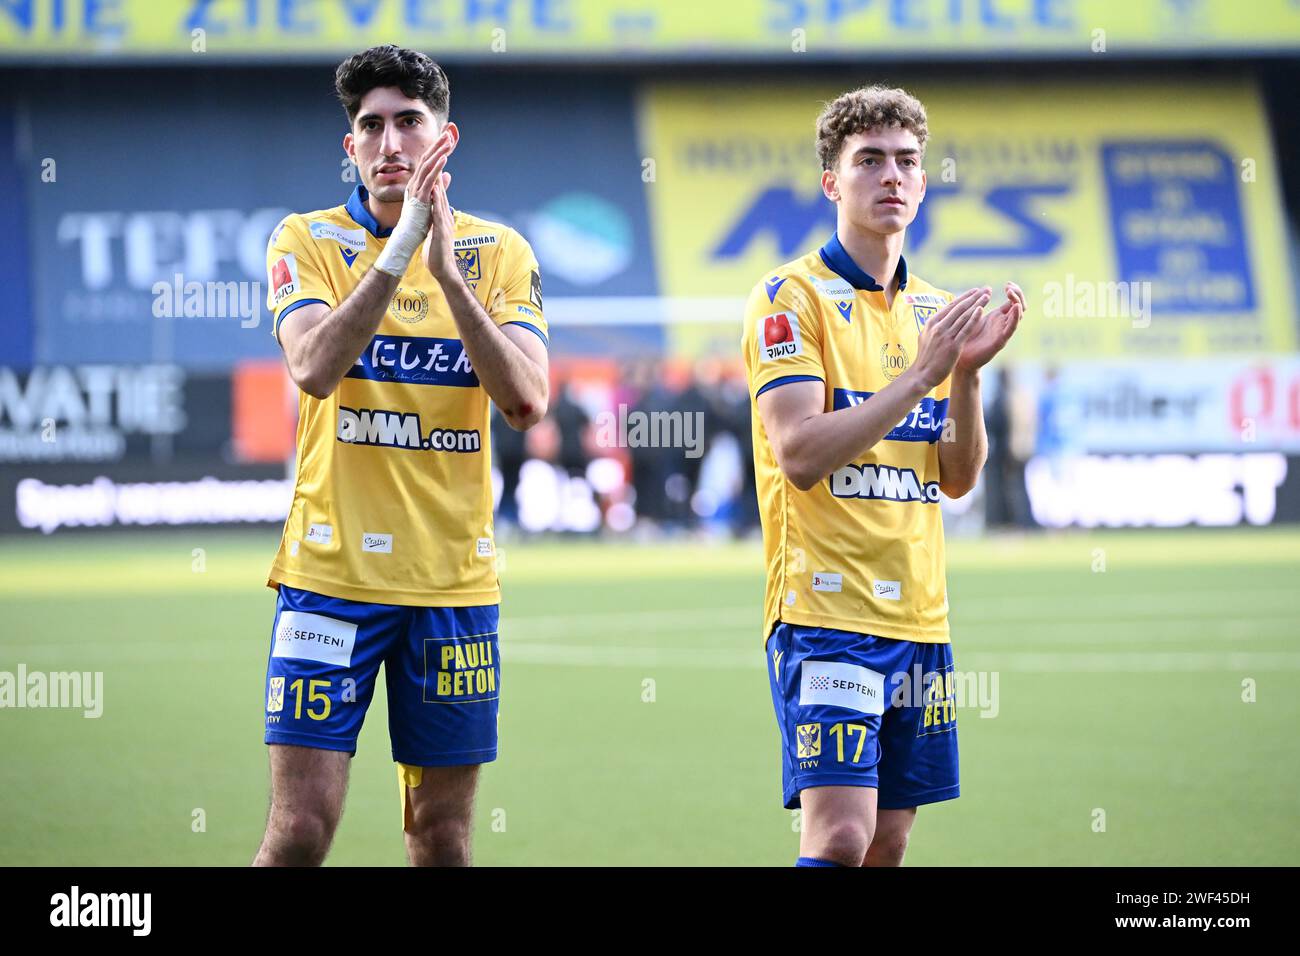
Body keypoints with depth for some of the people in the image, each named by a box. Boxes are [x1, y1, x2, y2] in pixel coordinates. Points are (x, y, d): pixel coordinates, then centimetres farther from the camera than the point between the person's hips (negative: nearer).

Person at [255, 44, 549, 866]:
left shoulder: (499, 252, 6)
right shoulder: (307, 240, 1)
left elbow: (527, 399, -8)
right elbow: (314, 369, -18)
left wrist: (448, 273, -17)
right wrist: (399, 246, -23)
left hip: (454, 576, 2)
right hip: (331, 572, -2)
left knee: (442, 835, 5)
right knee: (302, 825, -8)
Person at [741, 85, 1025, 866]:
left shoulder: (934, 309, 15)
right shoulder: (793, 297, -6)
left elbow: (958, 478, 12)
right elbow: (800, 454, -17)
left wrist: (969, 370, -4)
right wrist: (921, 374, -19)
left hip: (918, 616, 7)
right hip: (826, 610, -7)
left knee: (888, 841, 7)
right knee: (840, 835, -17)